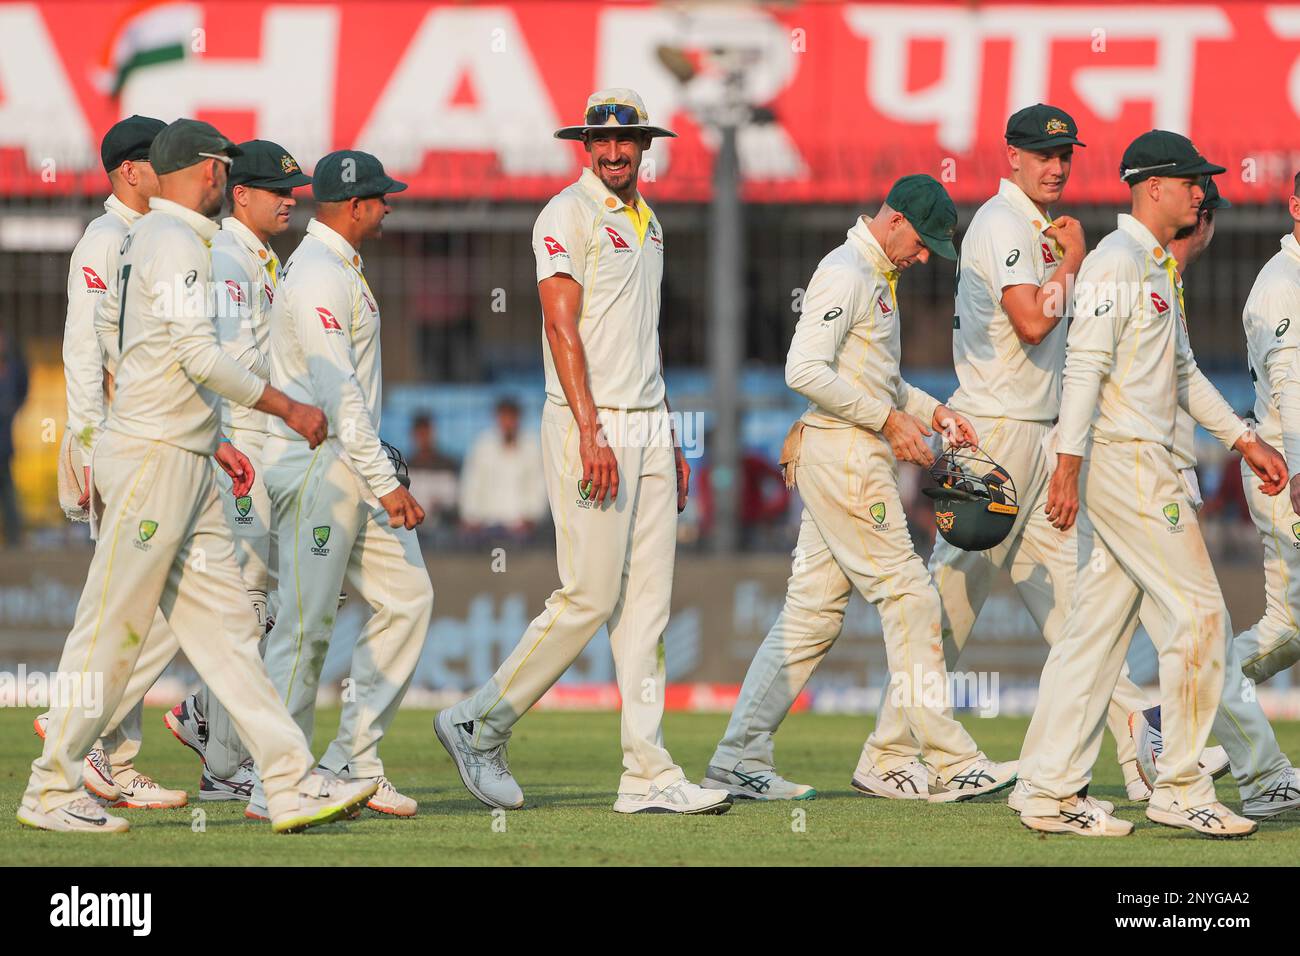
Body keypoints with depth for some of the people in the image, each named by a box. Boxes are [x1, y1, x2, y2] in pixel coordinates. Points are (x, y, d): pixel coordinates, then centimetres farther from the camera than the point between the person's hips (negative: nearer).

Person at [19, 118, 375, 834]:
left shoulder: (149, 238, 20)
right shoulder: (173, 239, -11)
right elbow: (200, 355, -19)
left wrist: (214, 441, 23)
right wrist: (287, 409, -13)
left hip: (185, 466, 10)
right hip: (152, 459, -10)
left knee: (226, 625, 5)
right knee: (112, 627, -5)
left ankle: (292, 785, 2)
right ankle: (51, 791, 1)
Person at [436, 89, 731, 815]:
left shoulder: (646, 222, 18)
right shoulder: (568, 215, -7)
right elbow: (562, 326, -15)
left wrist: (670, 444, 18)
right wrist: (591, 434, -23)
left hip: (647, 427, 8)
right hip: (592, 426, -8)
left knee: (648, 602, 3)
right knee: (590, 597, -9)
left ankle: (648, 776, 2)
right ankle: (479, 725, 5)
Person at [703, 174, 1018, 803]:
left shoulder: (876, 277, 20)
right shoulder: (845, 272, -13)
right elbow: (805, 370, -22)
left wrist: (930, 411, 13)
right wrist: (889, 419, -19)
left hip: (860, 457, 10)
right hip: (841, 452, -10)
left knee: (812, 611, 7)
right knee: (908, 597, -8)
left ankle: (739, 762, 7)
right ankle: (951, 765, -7)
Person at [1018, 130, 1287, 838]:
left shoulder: (1157, 268, 20)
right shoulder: (1116, 261, -12)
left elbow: (1183, 372, 27)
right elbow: (1085, 364, -19)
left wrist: (1245, 441, 24)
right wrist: (1068, 468, -25)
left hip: (1143, 460, 10)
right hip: (1123, 457, -10)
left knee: (1098, 628, 8)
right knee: (1197, 614, -8)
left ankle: (1051, 794, 8)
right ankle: (1181, 791, -2)